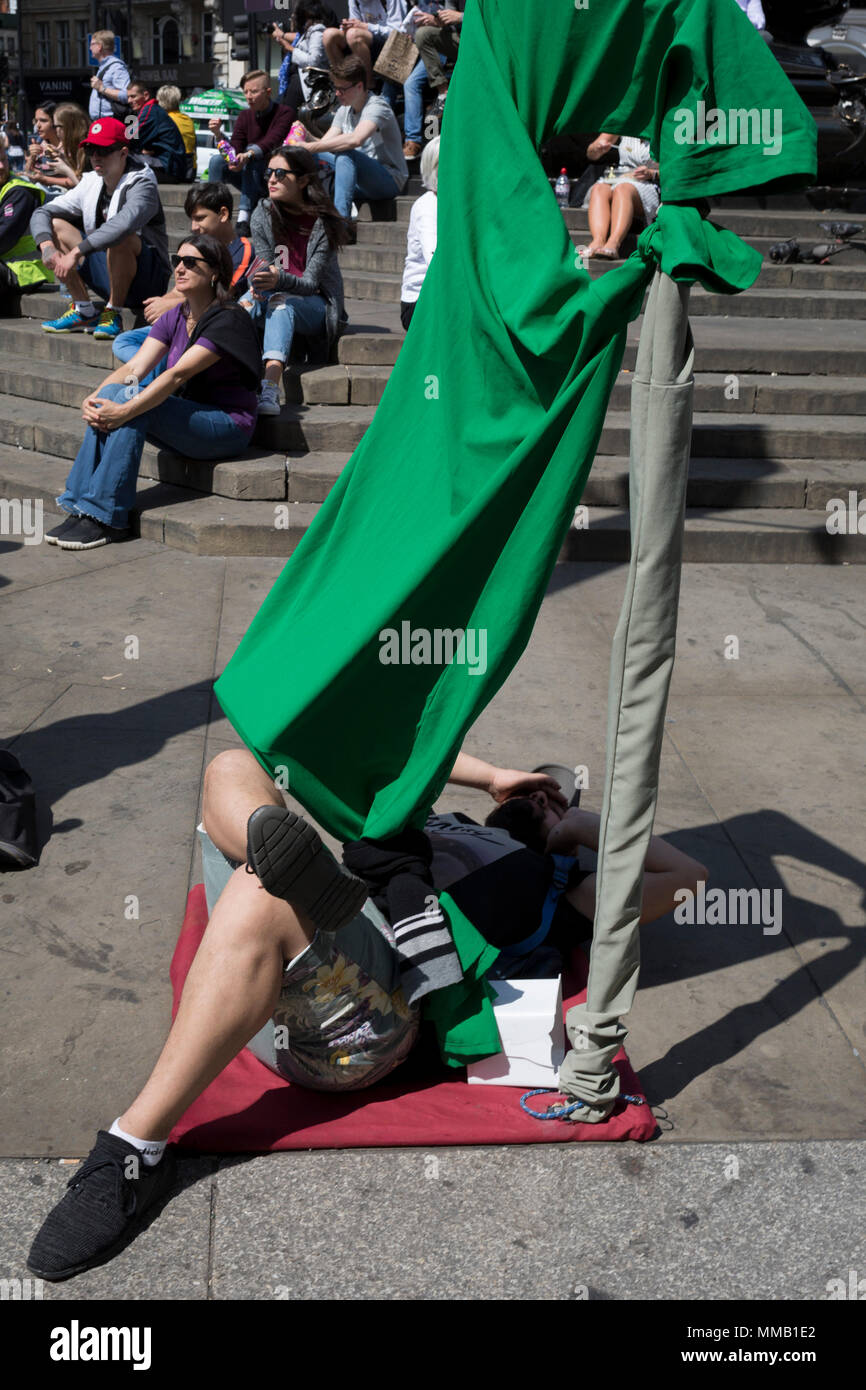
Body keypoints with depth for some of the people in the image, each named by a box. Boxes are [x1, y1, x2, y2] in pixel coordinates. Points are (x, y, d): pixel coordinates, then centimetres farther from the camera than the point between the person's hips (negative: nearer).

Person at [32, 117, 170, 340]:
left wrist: (76, 253, -39)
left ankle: (113, 314, -18)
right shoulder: (91, 183, 6)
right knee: (56, 225, -1)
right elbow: (41, 213, 5)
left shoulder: (141, 184, -15)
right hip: (107, 278, 7)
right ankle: (84, 311, -3)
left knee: (120, 238, -35)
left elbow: (124, 224, -37)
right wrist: (47, 246, -17)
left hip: (147, 282, -7)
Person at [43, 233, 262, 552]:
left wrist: (125, 410, -34)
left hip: (228, 427, -7)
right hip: (189, 418, 7)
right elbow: (134, 367, -3)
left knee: (130, 400, -27)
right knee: (111, 394, -18)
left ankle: (106, 517, -26)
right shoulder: (174, 318, 10)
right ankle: (81, 507, -20)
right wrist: (92, 399, -21)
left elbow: (177, 375, -25)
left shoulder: (228, 319, -14)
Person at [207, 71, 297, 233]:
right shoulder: (245, 116, 8)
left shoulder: (285, 113, -8)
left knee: (252, 154, -33)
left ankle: (244, 219, -40)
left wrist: (248, 155, -45)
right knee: (216, 161, -18)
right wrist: (218, 134, -20)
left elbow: (271, 143, -27)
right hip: (250, 176, 5)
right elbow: (234, 151, -2)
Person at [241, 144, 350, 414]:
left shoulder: (324, 223, -11)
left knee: (281, 301, -36)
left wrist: (278, 279, -38)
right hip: (275, 298, 3)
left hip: (315, 304, -3)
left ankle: (269, 390, -56)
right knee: (251, 299, -31)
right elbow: (264, 268, -1)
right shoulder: (263, 215, 1)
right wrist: (259, 283, -26)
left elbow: (311, 282, -17)